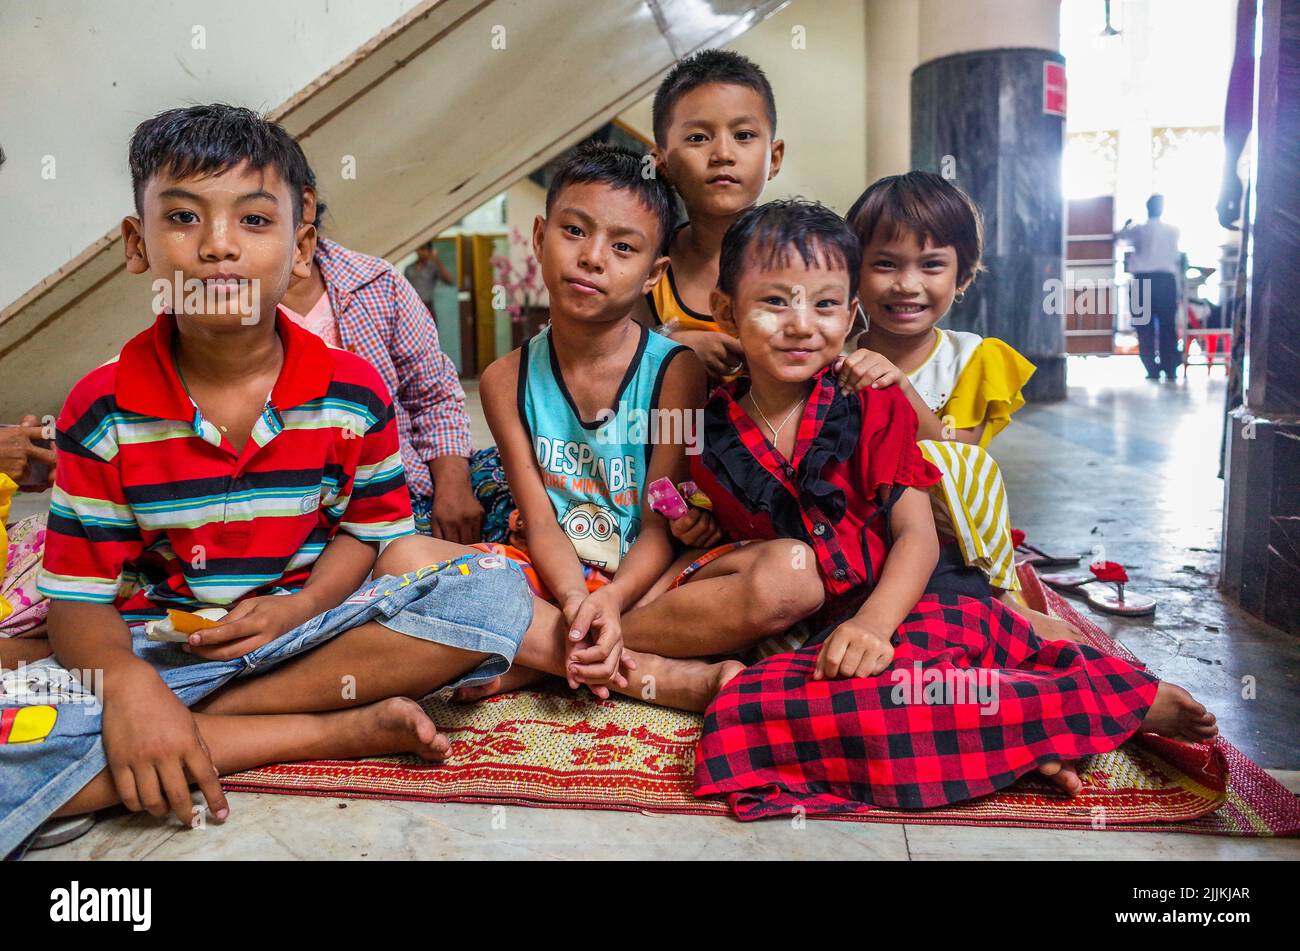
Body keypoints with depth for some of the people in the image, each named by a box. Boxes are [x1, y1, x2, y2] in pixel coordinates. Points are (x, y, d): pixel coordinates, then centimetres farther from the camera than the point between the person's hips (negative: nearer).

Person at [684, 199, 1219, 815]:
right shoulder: (711, 434, 6)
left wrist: (873, 621, -24)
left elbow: (918, 534, -7)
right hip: (820, 628, 4)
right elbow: (734, 535, 19)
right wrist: (696, 532, -4)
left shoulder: (874, 407, 1)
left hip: (914, 602, -3)